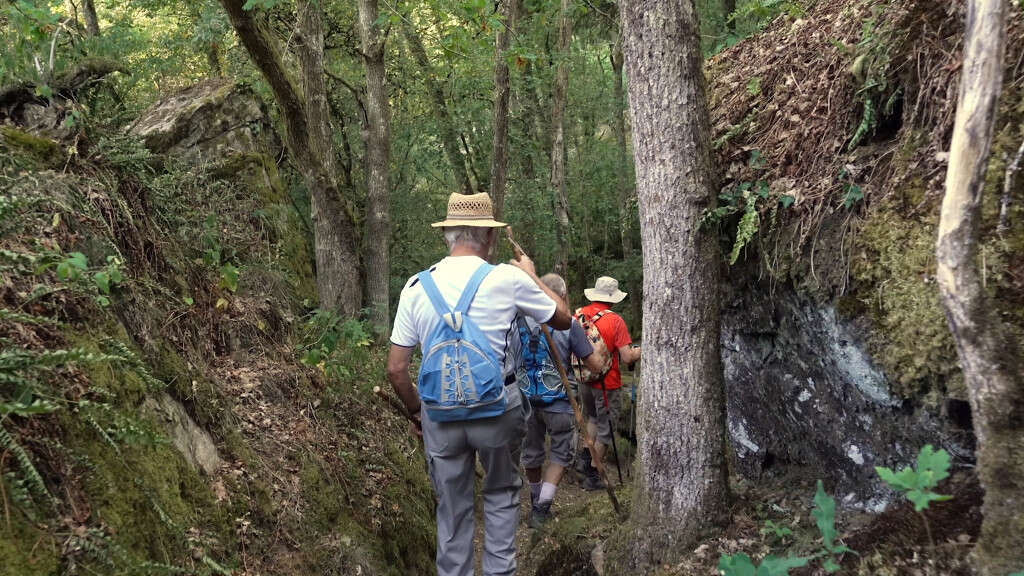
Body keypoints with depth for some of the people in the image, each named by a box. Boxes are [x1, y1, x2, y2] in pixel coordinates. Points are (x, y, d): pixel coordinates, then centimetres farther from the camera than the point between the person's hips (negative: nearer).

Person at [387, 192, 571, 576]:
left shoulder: (417, 286, -2)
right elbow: (563, 319, 8)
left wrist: (415, 411, 16)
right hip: (497, 410, -2)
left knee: (452, 508, 15)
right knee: (501, 494, 20)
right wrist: (533, 277, 22)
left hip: (440, 414, 2)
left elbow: (396, 369, 0)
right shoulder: (509, 279, -9)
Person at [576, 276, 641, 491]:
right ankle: (592, 476, 13)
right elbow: (627, 357, -18)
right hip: (606, 383, -5)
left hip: (583, 380, 5)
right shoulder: (615, 321, -17)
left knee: (592, 418, 29)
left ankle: (586, 456, 18)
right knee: (605, 430, 9)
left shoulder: (579, 314, -4)